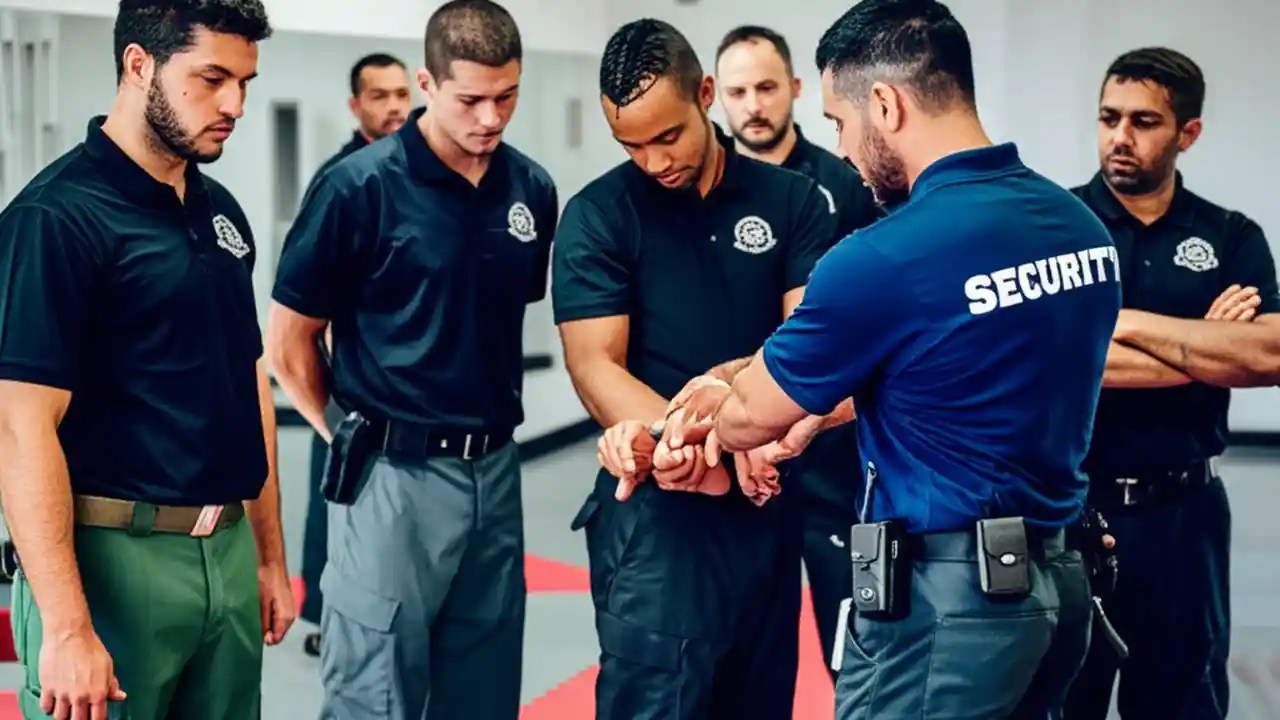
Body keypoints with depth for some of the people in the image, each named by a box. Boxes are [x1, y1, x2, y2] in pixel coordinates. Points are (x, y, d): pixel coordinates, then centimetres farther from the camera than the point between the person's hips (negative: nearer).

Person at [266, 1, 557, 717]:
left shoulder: (533, 190, 4)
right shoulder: (360, 187, -12)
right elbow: (289, 340, -5)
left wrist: (488, 424, 12)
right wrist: (360, 439, 4)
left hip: (496, 472, 5)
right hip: (395, 477, -5)